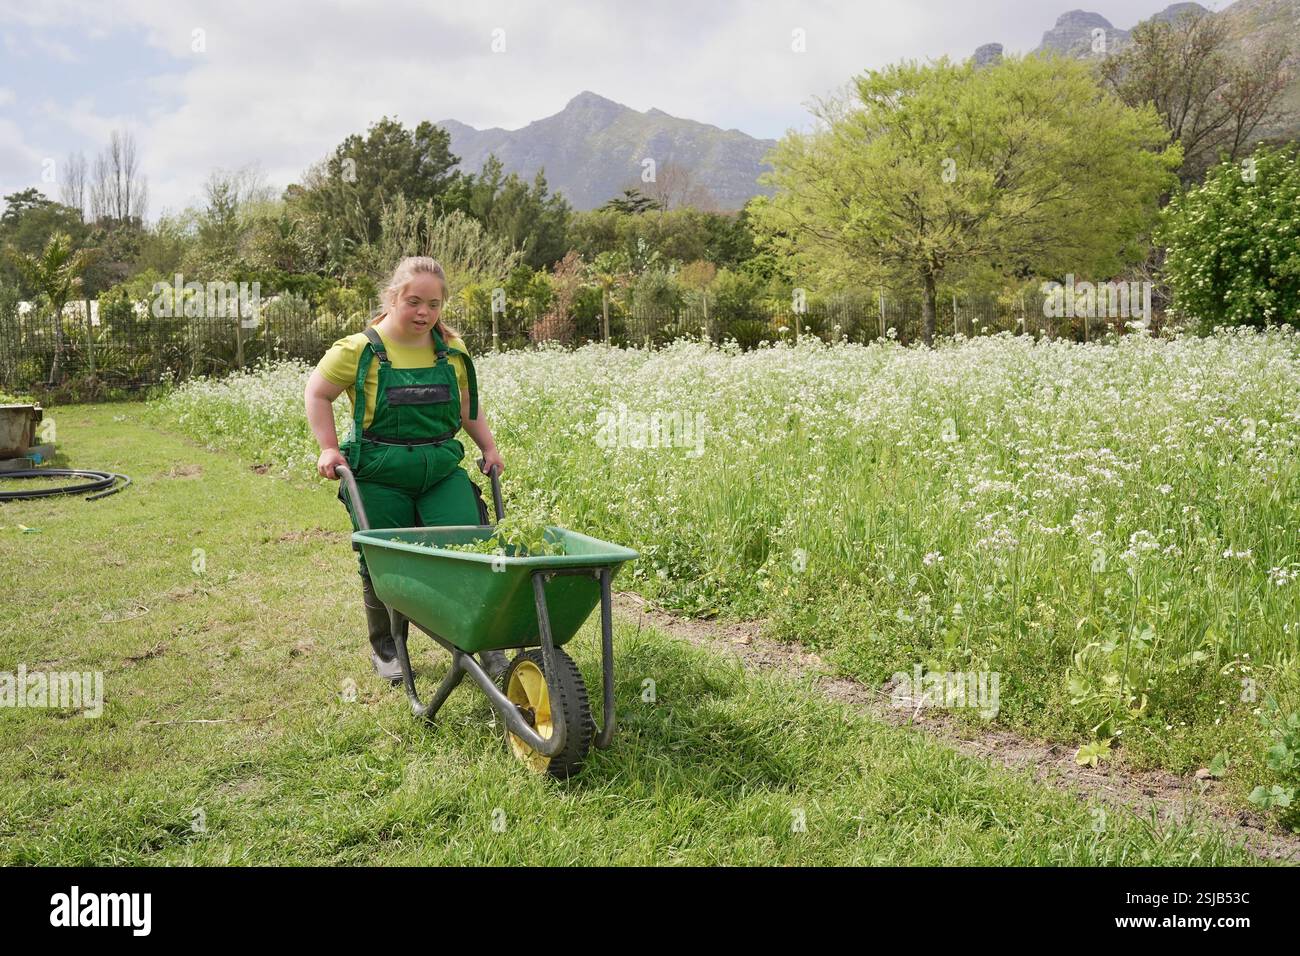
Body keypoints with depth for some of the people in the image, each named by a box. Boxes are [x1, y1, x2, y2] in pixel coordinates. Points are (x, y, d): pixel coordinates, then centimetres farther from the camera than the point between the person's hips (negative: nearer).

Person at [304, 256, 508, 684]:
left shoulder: (452, 350, 4)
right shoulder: (360, 350, -8)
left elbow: (466, 406, 18)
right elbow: (317, 394, 3)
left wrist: (489, 447, 10)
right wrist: (329, 448, -5)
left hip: (443, 471, 3)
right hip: (380, 477, -3)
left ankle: (484, 642, 5)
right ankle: (385, 648, 28)